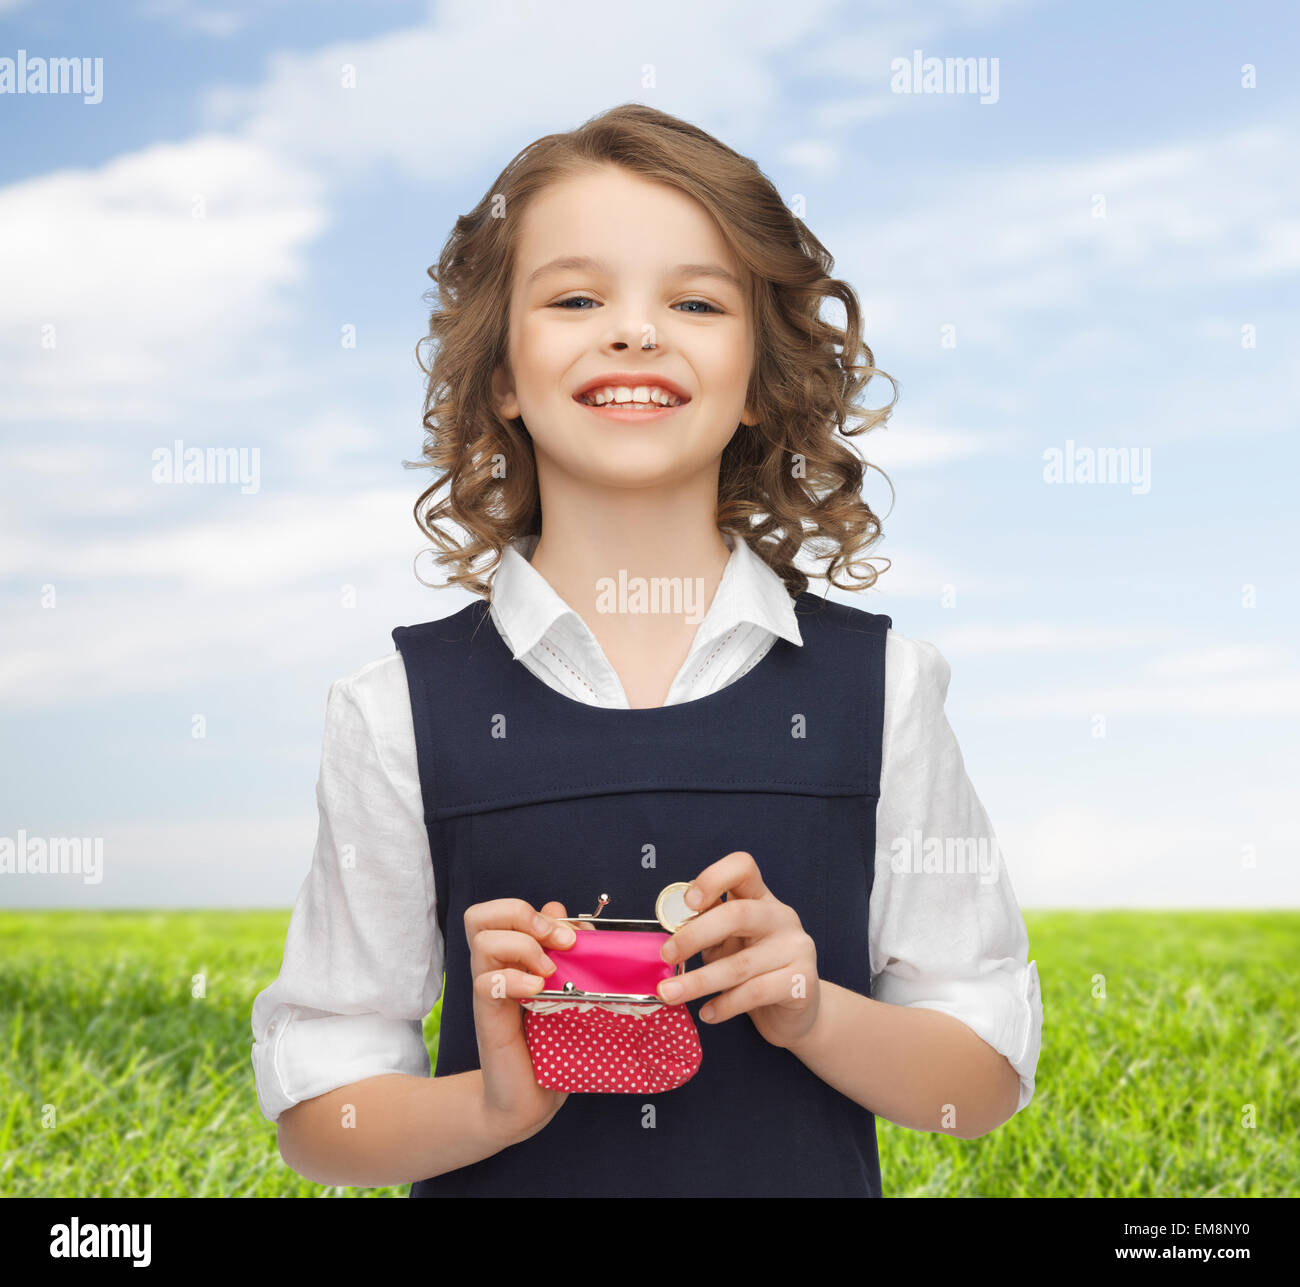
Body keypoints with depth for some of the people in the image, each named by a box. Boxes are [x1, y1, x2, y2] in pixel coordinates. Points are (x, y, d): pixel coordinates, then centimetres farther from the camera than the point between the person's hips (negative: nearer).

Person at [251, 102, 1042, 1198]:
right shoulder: (400, 711, -8)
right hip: (512, 1173, 0)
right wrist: (495, 1103, -21)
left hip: (810, 1173, 1)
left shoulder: (882, 686, -5)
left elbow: (990, 1079, -2)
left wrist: (813, 1013, -18)